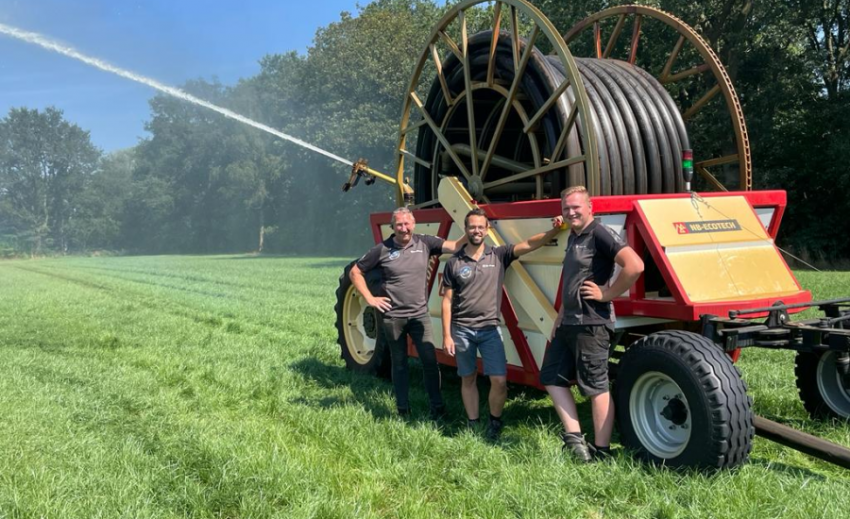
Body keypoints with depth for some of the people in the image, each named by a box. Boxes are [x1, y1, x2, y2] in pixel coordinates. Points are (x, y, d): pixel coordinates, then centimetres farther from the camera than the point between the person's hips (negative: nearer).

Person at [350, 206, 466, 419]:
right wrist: (369, 298, -3)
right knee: (399, 364, 11)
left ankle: (437, 406, 9)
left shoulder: (425, 243, -1)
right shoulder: (382, 249, -5)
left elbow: (454, 246, -12)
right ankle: (403, 410, 22)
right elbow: (355, 273, 4)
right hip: (393, 317, -1)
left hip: (420, 315, 1)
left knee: (430, 360, -4)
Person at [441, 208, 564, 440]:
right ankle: (472, 424, 26)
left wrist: (554, 230, -27)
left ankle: (495, 422, 18)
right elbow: (447, 300, 0)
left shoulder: (499, 255, 1)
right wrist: (446, 335, -4)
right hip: (462, 330, 0)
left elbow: (529, 245, -11)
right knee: (468, 379, 11)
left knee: (499, 380, -6)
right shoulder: (454, 262, 0)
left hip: (490, 329, 0)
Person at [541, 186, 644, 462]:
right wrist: (559, 320, 21)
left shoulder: (599, 234, -13)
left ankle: (601, 451, 8)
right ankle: (574, 437, 16)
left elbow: (635, 265, -26)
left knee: (596, 387, -2)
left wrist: (607, 294, -18)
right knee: (552, 377, 12)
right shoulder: (573, 237, 16)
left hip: (591, 324, -10)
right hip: (568, 323, 10)